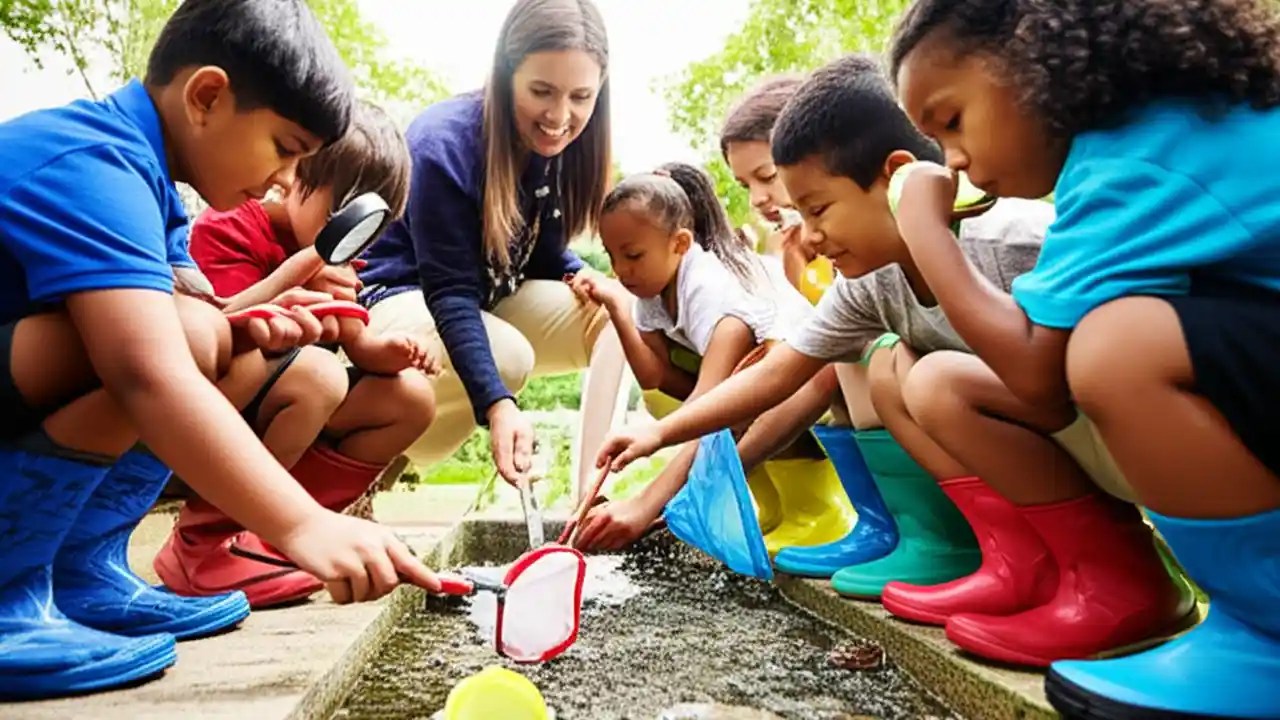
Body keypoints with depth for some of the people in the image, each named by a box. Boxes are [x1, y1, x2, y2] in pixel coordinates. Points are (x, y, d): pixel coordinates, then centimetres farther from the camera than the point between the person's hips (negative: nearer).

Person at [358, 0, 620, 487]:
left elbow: (543, 251, 5)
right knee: (508, 357, -36)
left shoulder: (561, 143, -7)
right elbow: (450, 295, -31)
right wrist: (498, 406, -43)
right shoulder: (443, 144, -27)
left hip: (491, 298, 6)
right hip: (403, 297, -6)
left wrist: (584, 278, -19)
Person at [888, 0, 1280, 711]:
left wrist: (923, 228, -19)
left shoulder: (1133, 162, -22)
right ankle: (1115, 586, 4)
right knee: (947, 386, 1)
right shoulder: (1125, 129, 6)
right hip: (1217, 407, 8)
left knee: (1117, 341, -38)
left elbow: (1039, 372, -27)